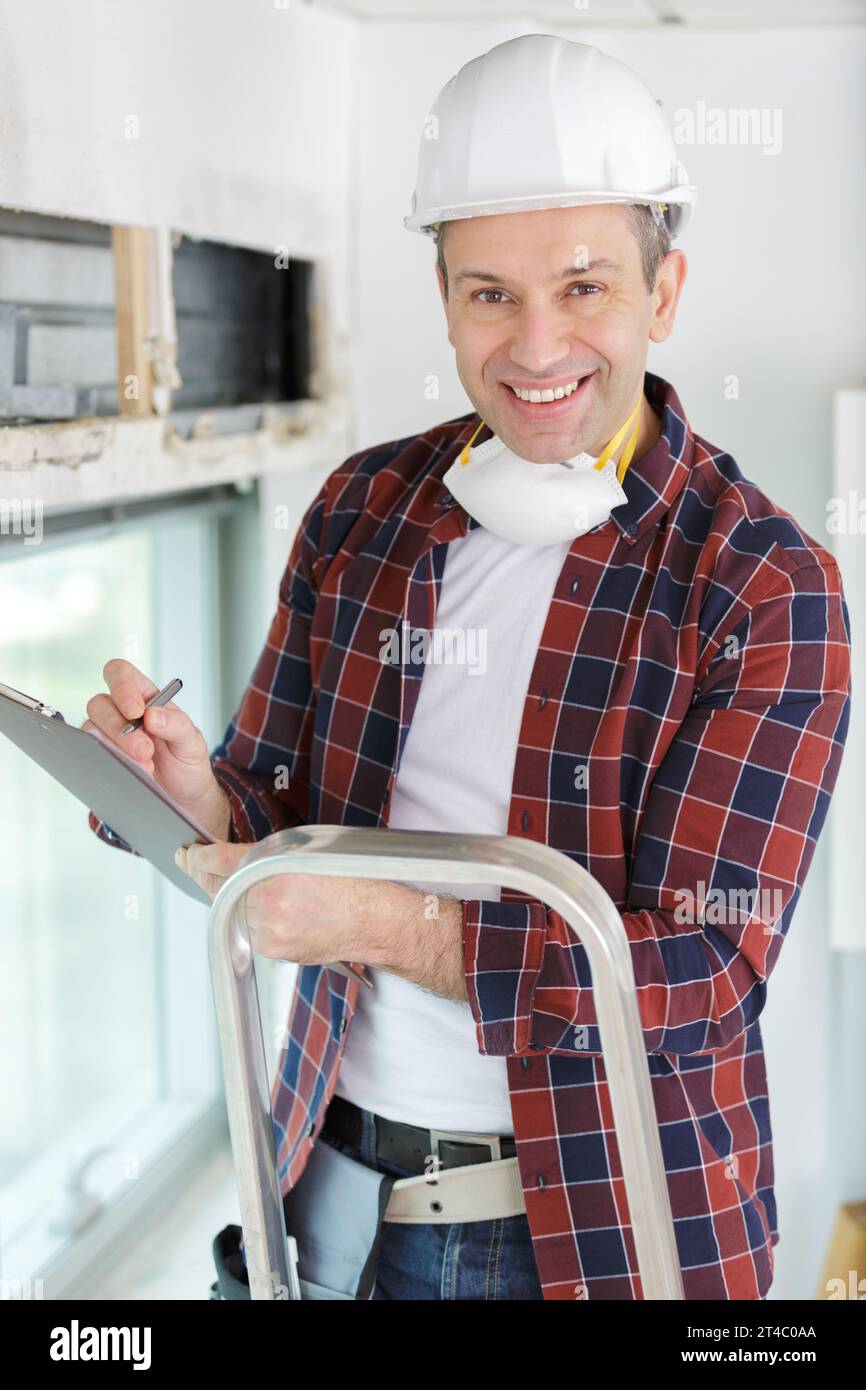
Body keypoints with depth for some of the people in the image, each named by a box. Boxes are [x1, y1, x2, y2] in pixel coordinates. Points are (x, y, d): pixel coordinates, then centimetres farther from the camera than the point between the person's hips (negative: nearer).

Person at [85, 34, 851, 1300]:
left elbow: (706, 966, -19)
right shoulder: (362, 511, 0)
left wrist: (392, 925, -27)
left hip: (607, 1225, -3)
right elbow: (280, 809, 6)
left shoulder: (768, 590, -14)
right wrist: (196, 797, -17)